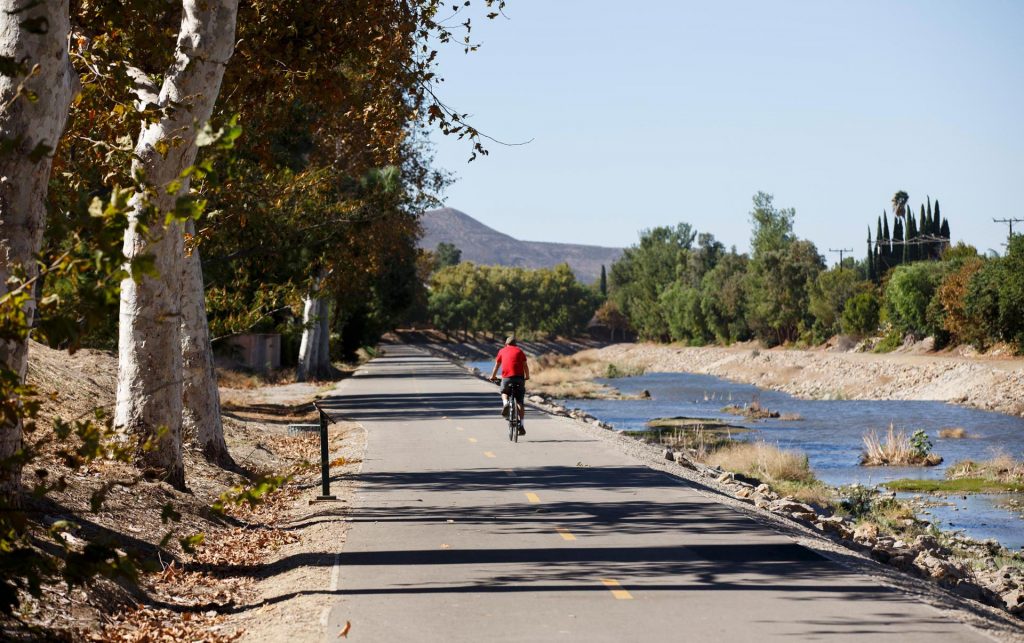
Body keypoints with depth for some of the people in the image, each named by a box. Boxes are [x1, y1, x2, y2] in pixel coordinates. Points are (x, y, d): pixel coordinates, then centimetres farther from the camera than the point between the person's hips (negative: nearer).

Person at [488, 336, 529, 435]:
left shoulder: (502, 351, 15)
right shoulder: (519, 351, 15)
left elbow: (496, 365, 20)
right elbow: (525, 365, 11)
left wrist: (493, 376, 34)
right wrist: (527, 376, 27)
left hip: (506, 378, 0)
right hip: (519, 377, 0)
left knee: (504, 393, 29)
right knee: (519, 402, 7)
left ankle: (505, 402, -5)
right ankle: (521, 426, 0)